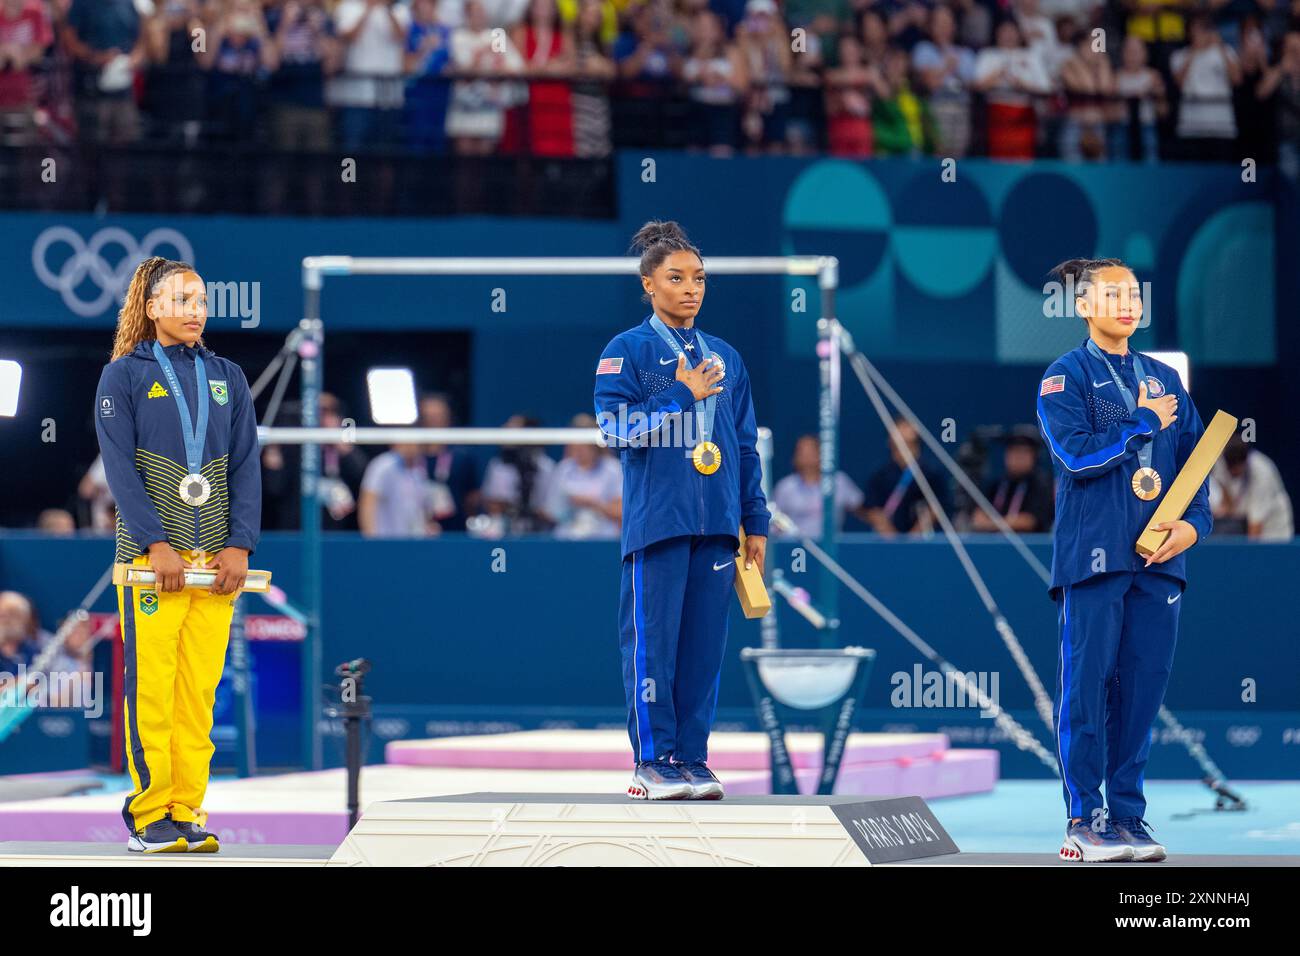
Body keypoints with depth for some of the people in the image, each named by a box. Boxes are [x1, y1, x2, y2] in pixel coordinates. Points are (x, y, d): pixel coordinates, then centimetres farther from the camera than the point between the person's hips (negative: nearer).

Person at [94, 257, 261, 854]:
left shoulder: (226, 378, 14)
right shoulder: (124, 375, 3)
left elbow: (246, 466, 10)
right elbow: (121, 468, -5)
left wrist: (239, 544, -3)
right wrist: (156, 544, -15)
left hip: (217, 559, 3)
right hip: (151, 557, -3)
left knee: (200, 692, 1)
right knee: (151, 689, -6)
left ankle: (187, 814, 5)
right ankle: (150, 817, -1)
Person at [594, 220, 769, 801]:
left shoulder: (726, 359, 16)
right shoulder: (626, 351, 2)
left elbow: (746, 445, 17)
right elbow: (617, 427, -8)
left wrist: (756, 523, 14)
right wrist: (683, 396, -10)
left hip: (716, 525, 4)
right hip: (656, 519, -4)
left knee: (705, 644, 4)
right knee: (652, 642, -5)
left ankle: (693, 758, 10)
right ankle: (653, 761, 0)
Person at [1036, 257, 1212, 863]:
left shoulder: (1164, 380, 18)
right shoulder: (1066, 377, 1)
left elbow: (1194, 464, 16)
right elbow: (1078, 454, -14)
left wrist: (1195, 523, 0)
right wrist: (1145, 422, -6)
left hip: (1158, 559, 5)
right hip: (1093, 556, -5)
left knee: (1144, 687, 4)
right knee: (1087, 686, -7)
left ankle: (1128, 814, 10)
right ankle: (1084, 820, -4)